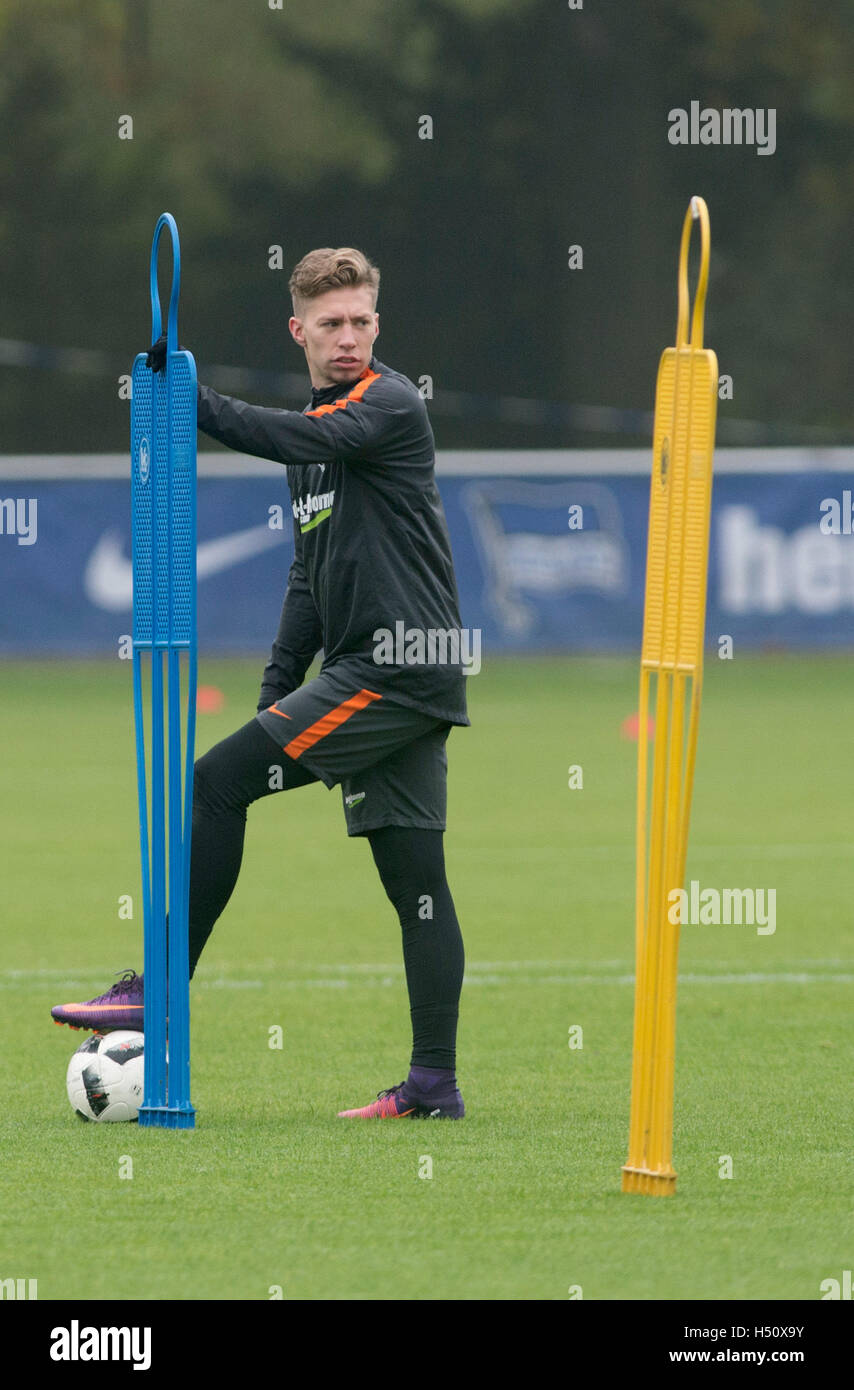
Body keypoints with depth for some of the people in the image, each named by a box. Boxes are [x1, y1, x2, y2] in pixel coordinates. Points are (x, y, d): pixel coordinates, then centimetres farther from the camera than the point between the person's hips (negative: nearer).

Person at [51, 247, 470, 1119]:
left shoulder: (389, 404, -7)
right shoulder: (317, 424, 21)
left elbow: (300, 440, -28)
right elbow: (311, 571, 26)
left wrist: (190, 402, -33)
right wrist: (277, 693, 18)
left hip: (396, 669, -9)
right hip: (368, 673, 9)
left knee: (216, 783, -11)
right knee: (413, 880, 4)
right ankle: (434, 1080, 2)